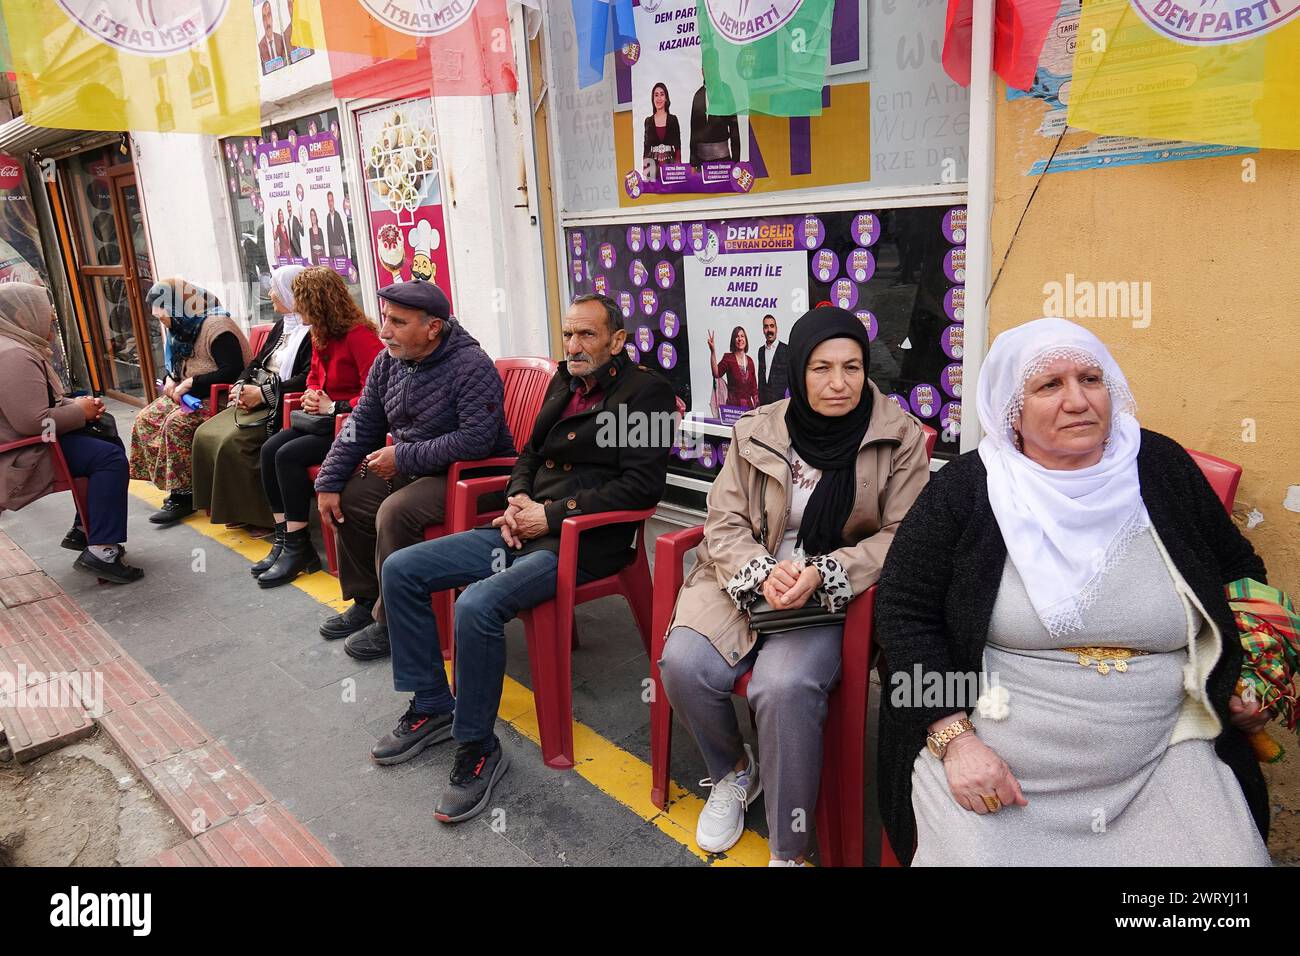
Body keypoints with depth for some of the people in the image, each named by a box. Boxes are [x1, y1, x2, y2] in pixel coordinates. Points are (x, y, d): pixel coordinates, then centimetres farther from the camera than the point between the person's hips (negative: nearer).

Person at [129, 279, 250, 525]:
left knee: (177, 423, -29)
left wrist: (190, 383, -21)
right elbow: (175, 364, 30)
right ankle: (171, 483, 0)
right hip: (189, 395, 10)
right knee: (146, 419, -2)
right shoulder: (181, 329, 15)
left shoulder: (216, 327, -16)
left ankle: (183, 495, -21)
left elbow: (233, 371, -25)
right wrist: (171, 379, 6)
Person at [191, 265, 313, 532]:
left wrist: (262, 393, -20)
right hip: (257, 399, 10)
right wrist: (242, 387, -1)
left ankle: (253, 512, -9)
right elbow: (258, 362, 19)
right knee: (205, 434, -3)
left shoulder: (312, 332, -13)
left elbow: (306, 379, -22)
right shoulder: (281, 326, 18)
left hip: (282, 405, -10)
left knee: (232, 442, -23)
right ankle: (225, 505, 4)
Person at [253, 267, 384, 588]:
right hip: (325, 419, 9)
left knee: (289, 455, -23)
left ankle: (298, 548, -12)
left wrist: (333, 407, -17)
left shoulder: (360, 335, -17)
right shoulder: (320, 335, 11)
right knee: (270, 449, -10)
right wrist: (311, 394, 4)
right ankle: (284, 538, -6)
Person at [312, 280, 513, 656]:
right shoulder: (388, 361, 3)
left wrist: (403, 456, -25)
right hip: (411, 469, 9)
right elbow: (361, 427, 10)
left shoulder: (471, 366, -22)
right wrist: (327, 483, 3)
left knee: (395, 512, -28)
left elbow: (477, 440, -32)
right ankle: (365, 601, 20)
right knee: (348, 496, 5)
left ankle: (393, 621, -9)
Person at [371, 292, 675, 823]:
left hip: (580, 542, -9)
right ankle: (431, 707, 14)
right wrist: (517, 499, 3)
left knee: (477, 605, -32)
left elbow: (642, 484, -16)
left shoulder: (645, 392, -7)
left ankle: (478, 749, -10)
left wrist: (551, 515, -15)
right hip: (523, 531, 9)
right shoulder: (564, 384, 17)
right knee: (400, 570, 1)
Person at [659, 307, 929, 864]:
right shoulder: (757, 432, 1)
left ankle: (788, 851, -8)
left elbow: (901, 537, -5)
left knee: (784, 687, -31)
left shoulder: (900, 438, -4)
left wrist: (822, 575, -21)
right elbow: (724, 523, 2)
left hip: (838, 596, -3)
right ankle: (733, 771, 13)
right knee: (683, 664, -22)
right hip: (749, 581, 3)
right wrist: (761, 572, -19)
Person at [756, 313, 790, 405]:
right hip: (763, 401, 5)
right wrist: (759, 398, 14)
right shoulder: (761, 351, 14)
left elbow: (791, 377, -4)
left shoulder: (786, 350, -3)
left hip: (780, 400, -5)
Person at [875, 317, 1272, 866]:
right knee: (971, 855, -18)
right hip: (993, 761, -2)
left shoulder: (1163, 469, 3)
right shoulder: (965, 488, -6)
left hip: (1162, 758, 3)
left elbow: (1239, 570, 20)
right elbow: (904, 613, -6)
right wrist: (954, 738, -14)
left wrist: (1248, 676, 5)